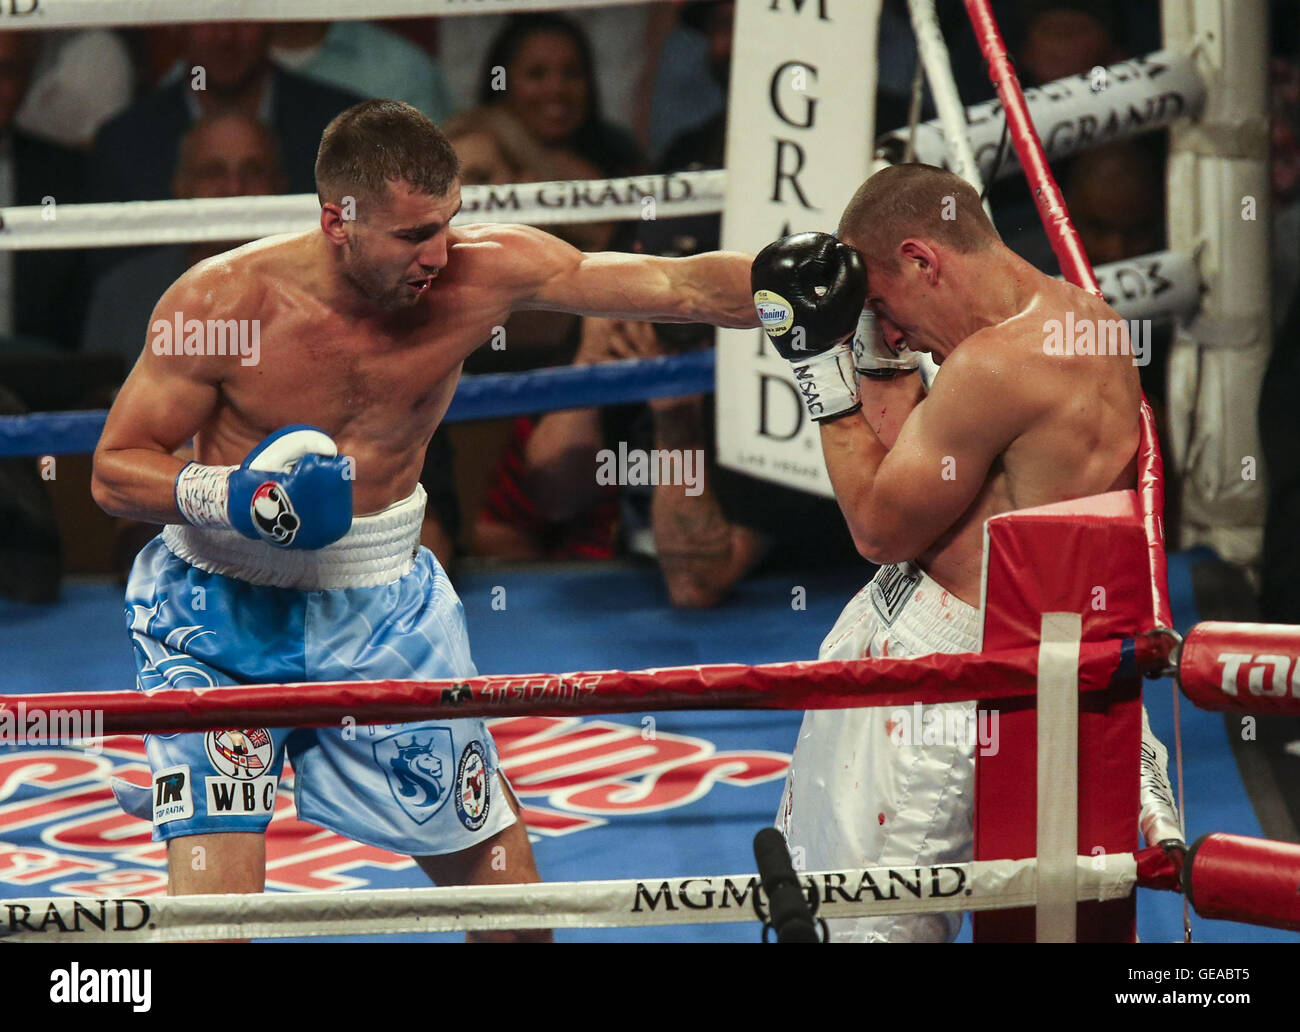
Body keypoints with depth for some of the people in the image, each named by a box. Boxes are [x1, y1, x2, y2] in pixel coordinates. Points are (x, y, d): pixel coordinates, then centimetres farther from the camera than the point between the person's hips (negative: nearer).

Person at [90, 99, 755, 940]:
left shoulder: (482, 269, -13)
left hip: (385, 606, 4)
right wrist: (231, 494, -28)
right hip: (223, 611, -3)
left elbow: (684, 287, -14)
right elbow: (115, 469, -11)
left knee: (501, 876, 10)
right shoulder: (222, 301, -20)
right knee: (214, 894, -20)